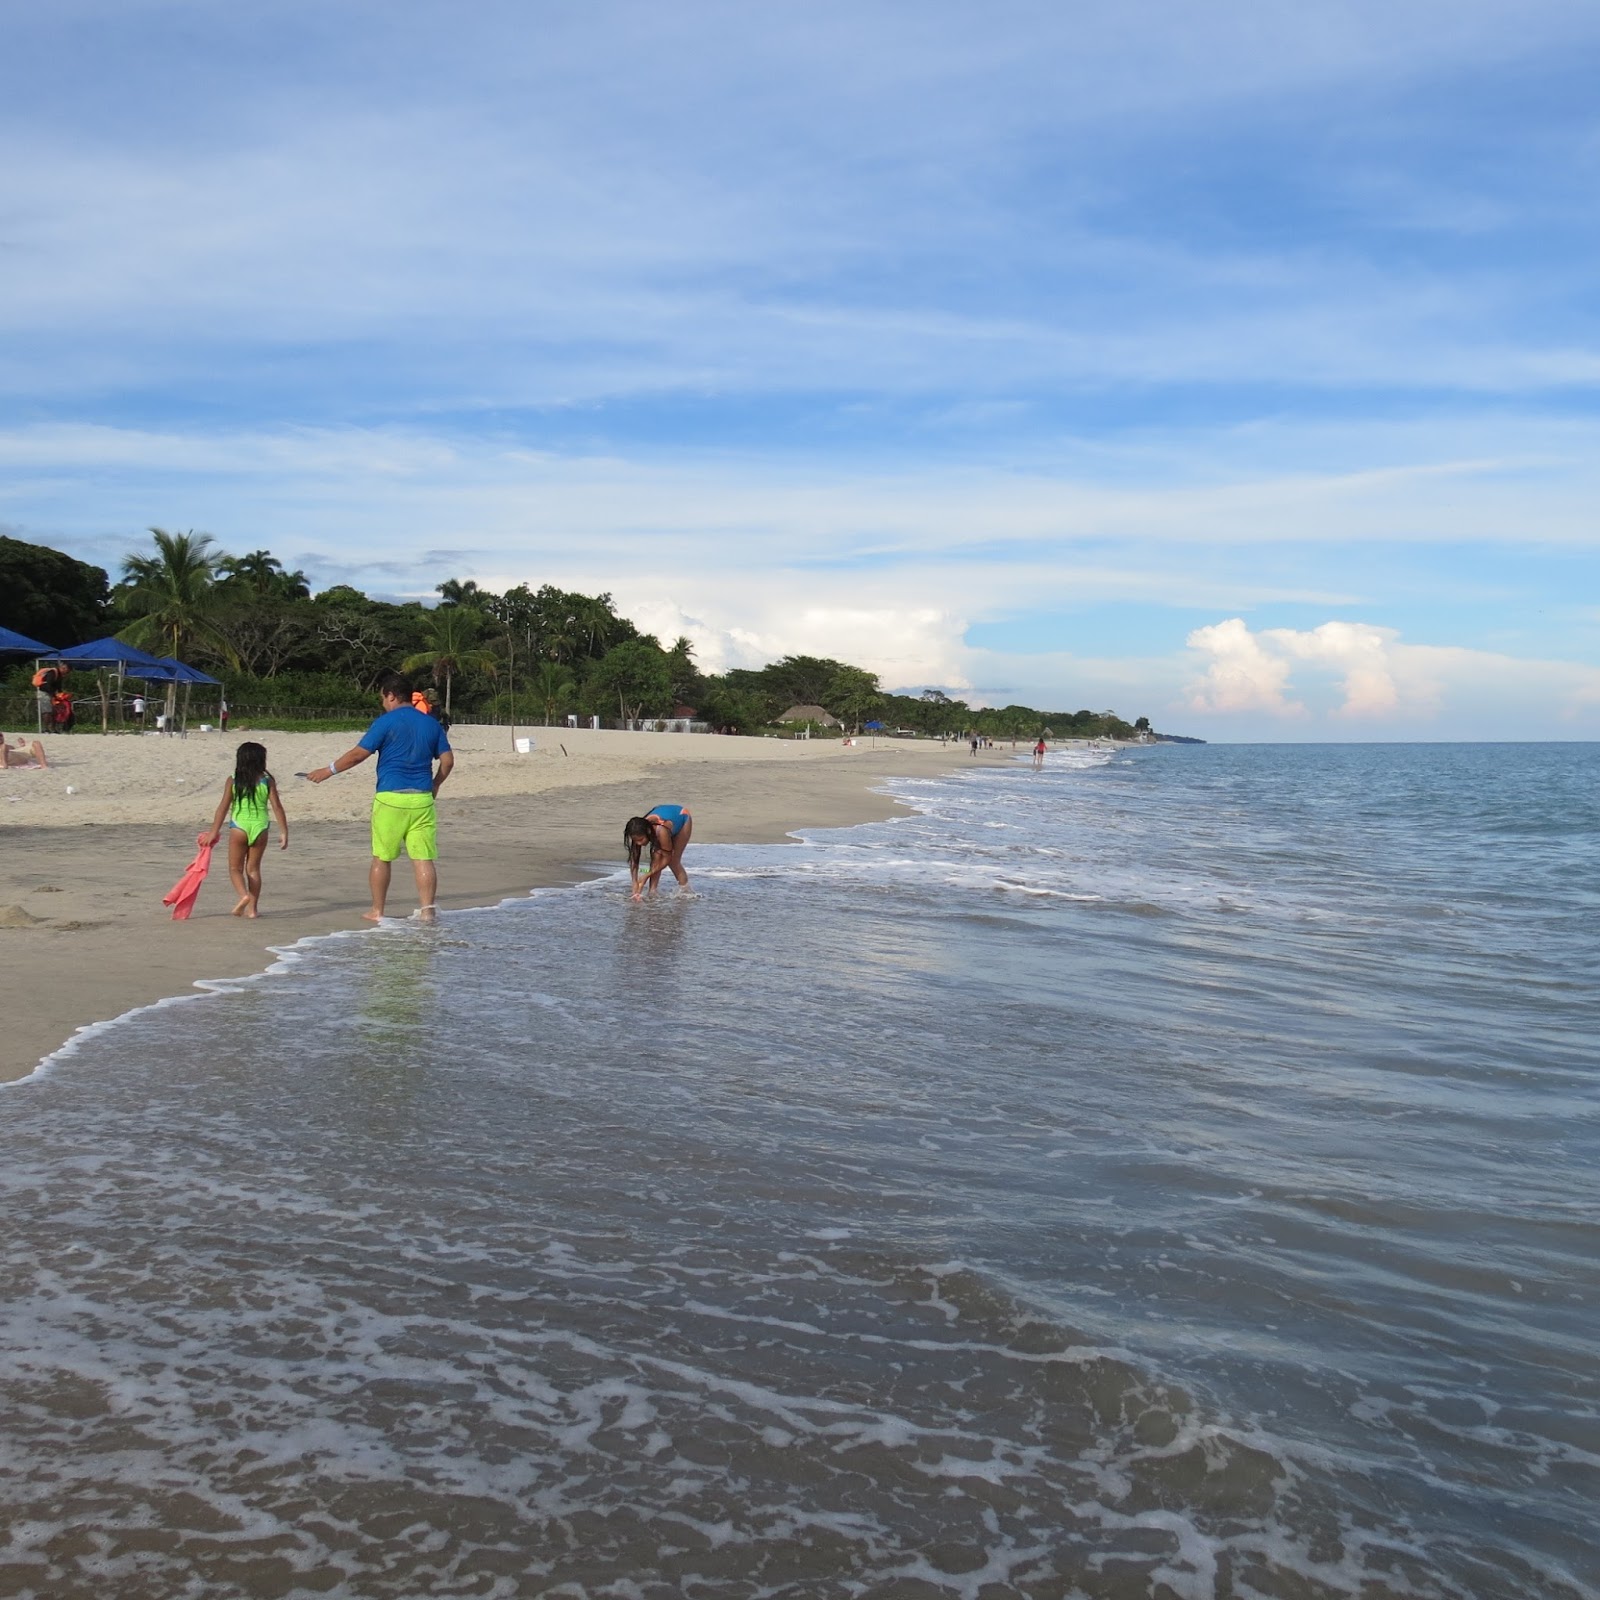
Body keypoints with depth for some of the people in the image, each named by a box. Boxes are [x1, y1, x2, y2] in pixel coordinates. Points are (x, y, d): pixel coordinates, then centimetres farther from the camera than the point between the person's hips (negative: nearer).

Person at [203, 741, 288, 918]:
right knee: (253, 868, 12)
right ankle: (253, 908, 11)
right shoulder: (268, 781, -1)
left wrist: (213, 832, 1)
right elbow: (277, 807, -4)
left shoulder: (232, 781, -2)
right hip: (260, 828, 1)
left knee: (235, 868, 10)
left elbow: (223, 807, -4)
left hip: (238, 827, -1)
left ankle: (243, 894, -17)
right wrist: (284, 832, 0)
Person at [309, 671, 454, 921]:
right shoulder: (431, 724, 9)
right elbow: (448, 760, 10)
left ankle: (377, 911, 16)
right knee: (424, 858, 1)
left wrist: (328, 770, 6)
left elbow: (358, 754, -5)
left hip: (391, 798, -3)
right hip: (422, 799, 4)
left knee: (381, 858, 8)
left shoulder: (387, 722, -5)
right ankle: (427, 910, -2)